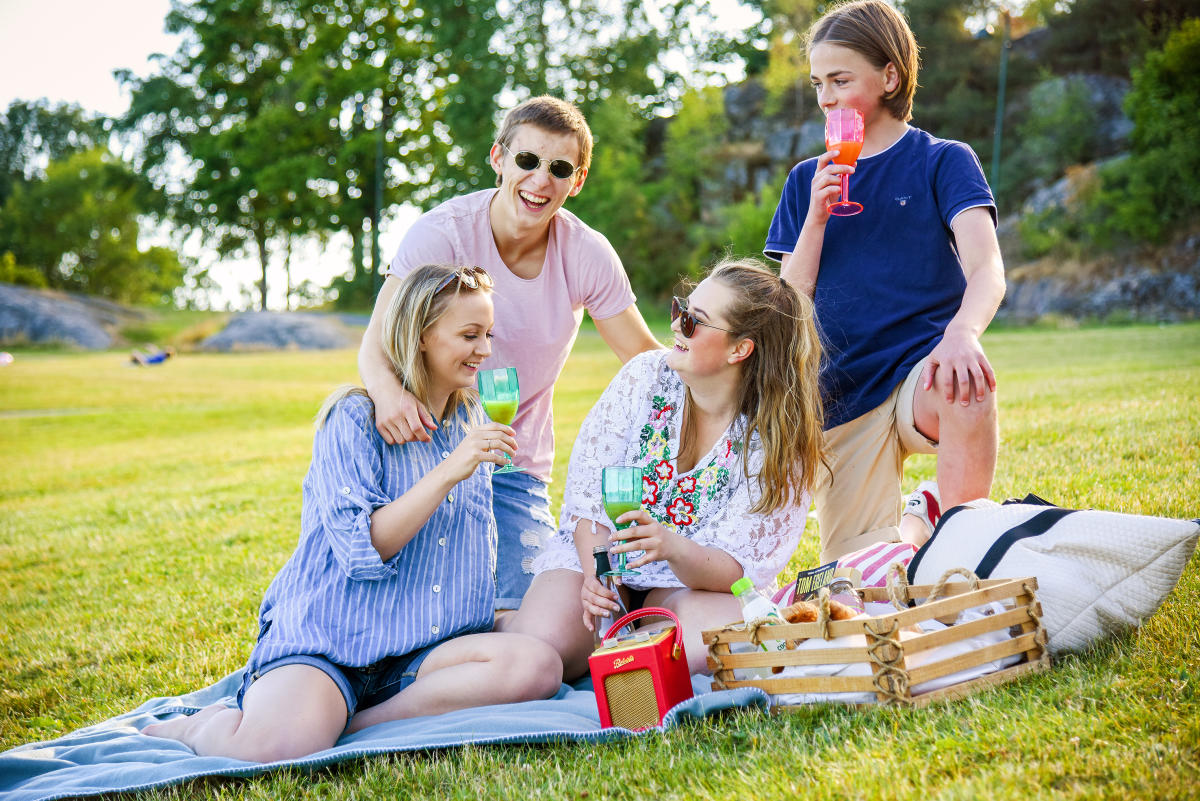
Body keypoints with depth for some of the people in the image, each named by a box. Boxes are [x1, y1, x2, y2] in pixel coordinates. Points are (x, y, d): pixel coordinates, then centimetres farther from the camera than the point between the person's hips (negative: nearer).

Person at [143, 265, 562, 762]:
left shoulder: (470, 423, 17)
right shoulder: (354, 419, -4)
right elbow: (363, 551, -15)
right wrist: (448, 473, -18)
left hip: (419, 652, 6)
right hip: (324, 640, -6)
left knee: (539, 666, -26)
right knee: (277, 743, -36)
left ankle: (349, 725, -19)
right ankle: (197, 728, 0)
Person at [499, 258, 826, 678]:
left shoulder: (779, 439, -14)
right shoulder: (645, 376, -9)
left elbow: (734, 568, -17)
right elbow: (586, 490, -8)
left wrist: (672, 547, -39)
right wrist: (596, 573, -26)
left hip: (692, 580, 0)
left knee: (713, 647, -34)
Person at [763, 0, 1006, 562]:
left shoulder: (942, 161, 1)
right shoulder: (806, 182, 12)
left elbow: (987, 271, -15)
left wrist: (962, 333, -38)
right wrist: (815, 217, -10)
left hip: (919, 369, -3)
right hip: (841, 391, 3)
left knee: (967, 384, -40)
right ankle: (914, 520, 29)